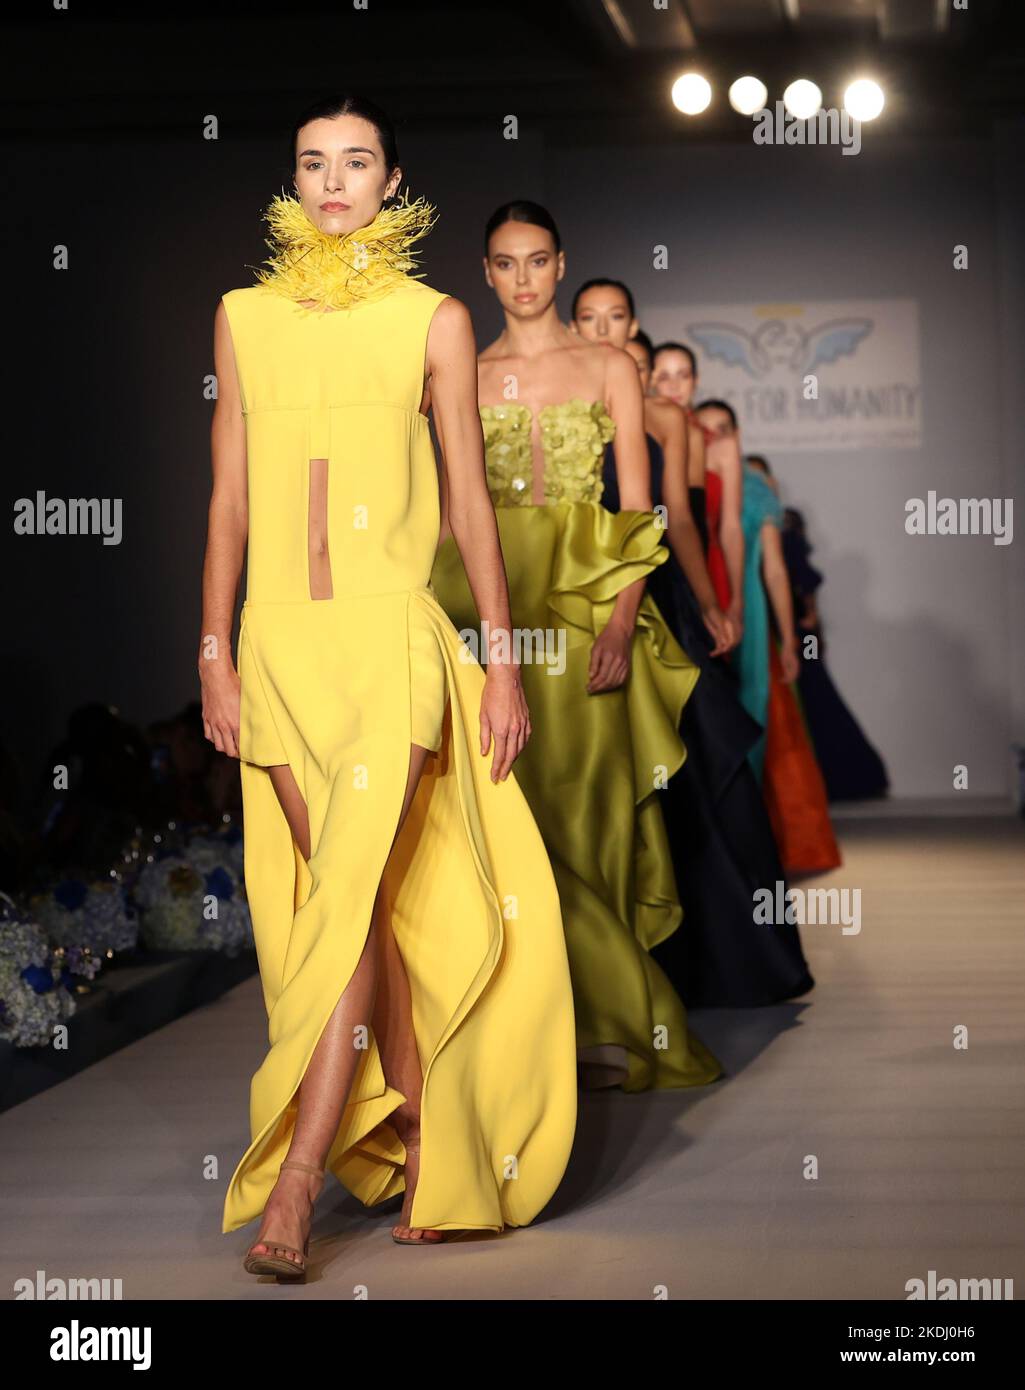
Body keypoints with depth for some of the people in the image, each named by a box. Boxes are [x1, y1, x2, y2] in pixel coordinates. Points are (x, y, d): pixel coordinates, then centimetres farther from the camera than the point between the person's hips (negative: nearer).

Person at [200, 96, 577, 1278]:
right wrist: (215, 653, 6)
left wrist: (503, 662, 2)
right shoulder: (245, 316, 11)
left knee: (352, 900, -13)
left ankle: (293, 1185, -13)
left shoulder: (433, 320, 5)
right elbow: (229, 500, 12)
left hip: (392, 636, -3)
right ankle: (428, 1154, 15)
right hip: (279, 638, 3)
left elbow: (470, 502, 5)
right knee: (361, 906, 6)